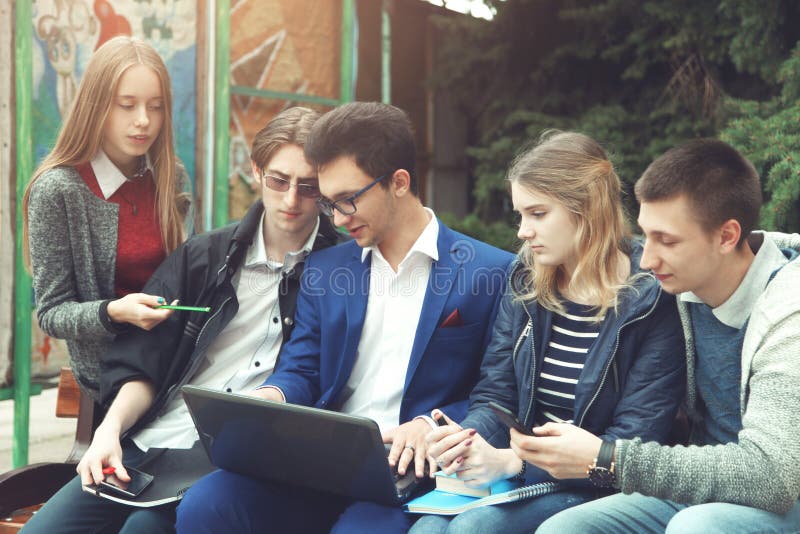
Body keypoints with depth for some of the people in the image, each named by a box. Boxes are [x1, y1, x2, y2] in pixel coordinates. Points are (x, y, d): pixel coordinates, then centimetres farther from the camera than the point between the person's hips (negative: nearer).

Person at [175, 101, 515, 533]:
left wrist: (429, 426, -17)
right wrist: (266, 399, -9)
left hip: (410, 469, -4)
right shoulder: (323, 270, 18)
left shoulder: (491, 271, 1)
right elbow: (299, 372, 15)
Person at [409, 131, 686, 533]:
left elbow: (635, 443, -14)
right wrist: (466, 438, -17)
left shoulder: (652, 300, -10)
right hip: (523, 482, 5)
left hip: (592, 487, -4)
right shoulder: (525, 286, 7)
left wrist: (513, 461, -22)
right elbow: (494, 395, 8)